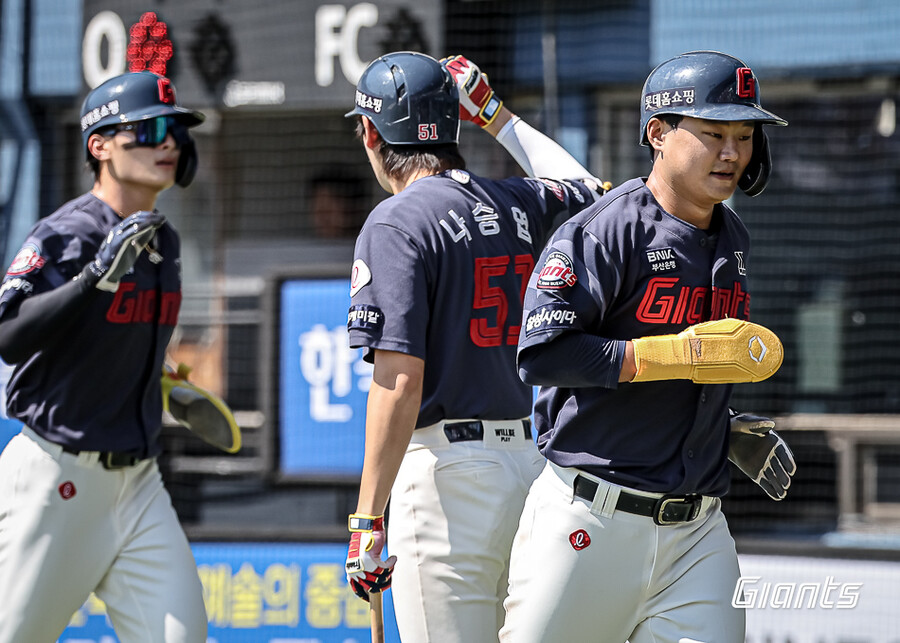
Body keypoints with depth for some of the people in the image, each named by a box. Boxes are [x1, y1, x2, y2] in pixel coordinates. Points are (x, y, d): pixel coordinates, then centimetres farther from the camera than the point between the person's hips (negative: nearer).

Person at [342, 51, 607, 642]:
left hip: (448, 473, -7)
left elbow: (400, 380, -18)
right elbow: (586, 188, 37)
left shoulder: (396, 223, -9)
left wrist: (368, 520, -17)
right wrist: (496, 114, 43)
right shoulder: (518, 207, 11)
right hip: (532, 461, 7)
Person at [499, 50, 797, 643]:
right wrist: (685, 353, -22)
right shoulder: (603, 232, -11)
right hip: (590, 524, -6)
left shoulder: (732, 241, 14)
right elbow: (540, 354, -21)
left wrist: (732, 431, 10)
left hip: (698, 532, 6)